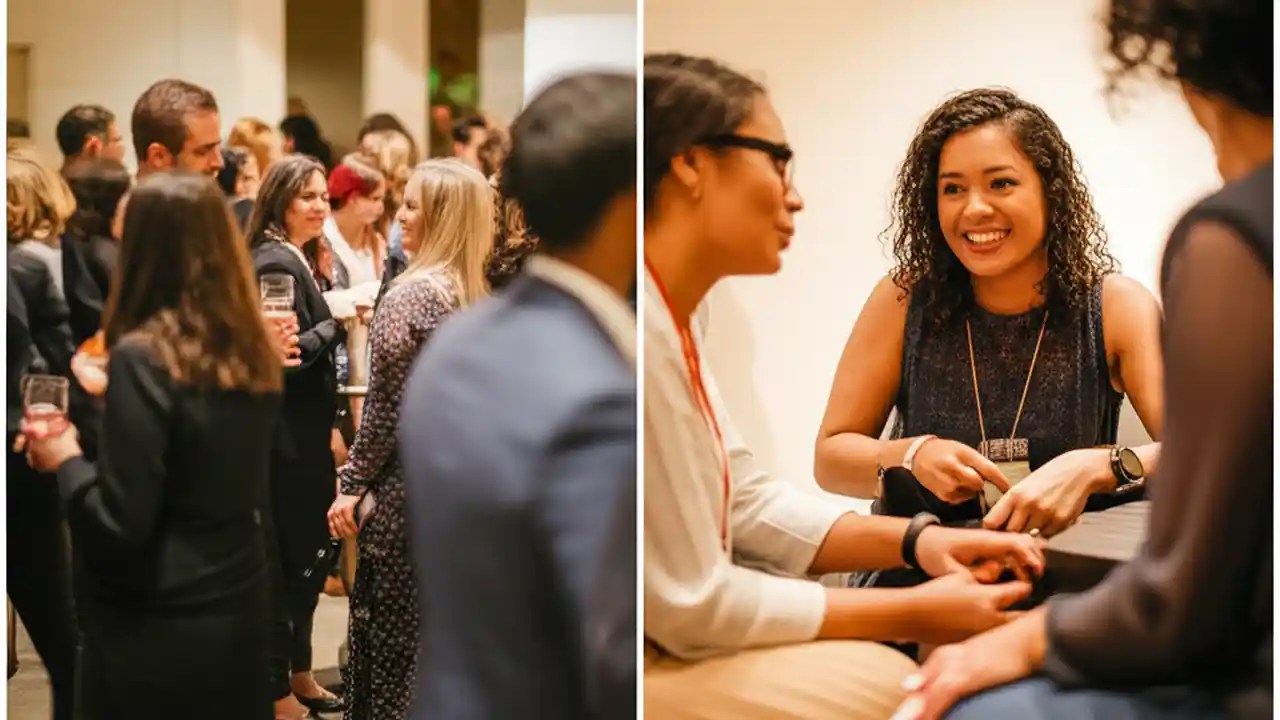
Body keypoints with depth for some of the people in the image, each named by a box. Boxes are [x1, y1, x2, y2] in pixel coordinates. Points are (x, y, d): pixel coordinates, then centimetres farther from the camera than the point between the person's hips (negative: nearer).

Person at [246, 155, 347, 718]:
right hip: (286, 437, -10)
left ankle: (297, 671, 30)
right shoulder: (277, 263, -17)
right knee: (290, 558, -1)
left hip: (298, 432, 10)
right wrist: (340, 321, -18)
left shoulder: (288, 258, 14)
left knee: (304, 554, 18)